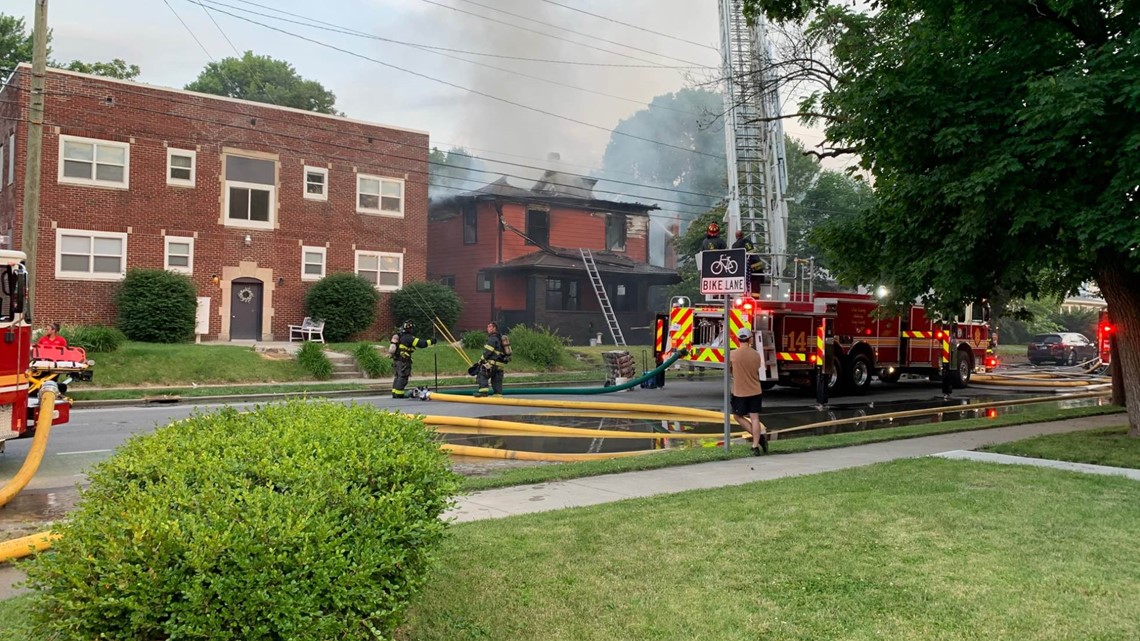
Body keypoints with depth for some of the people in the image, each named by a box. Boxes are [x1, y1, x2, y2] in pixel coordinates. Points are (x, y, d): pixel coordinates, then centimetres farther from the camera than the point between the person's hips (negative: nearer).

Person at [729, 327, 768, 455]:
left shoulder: (733, 354, -11)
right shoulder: (756, 354, -3)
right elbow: (757, 368, 9)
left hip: (740, 392, -3)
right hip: (755, 391, 3)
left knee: (738, 416, 14)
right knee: (755, 418, 5)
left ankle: (758, 436, 4)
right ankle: (755, 446, 2)